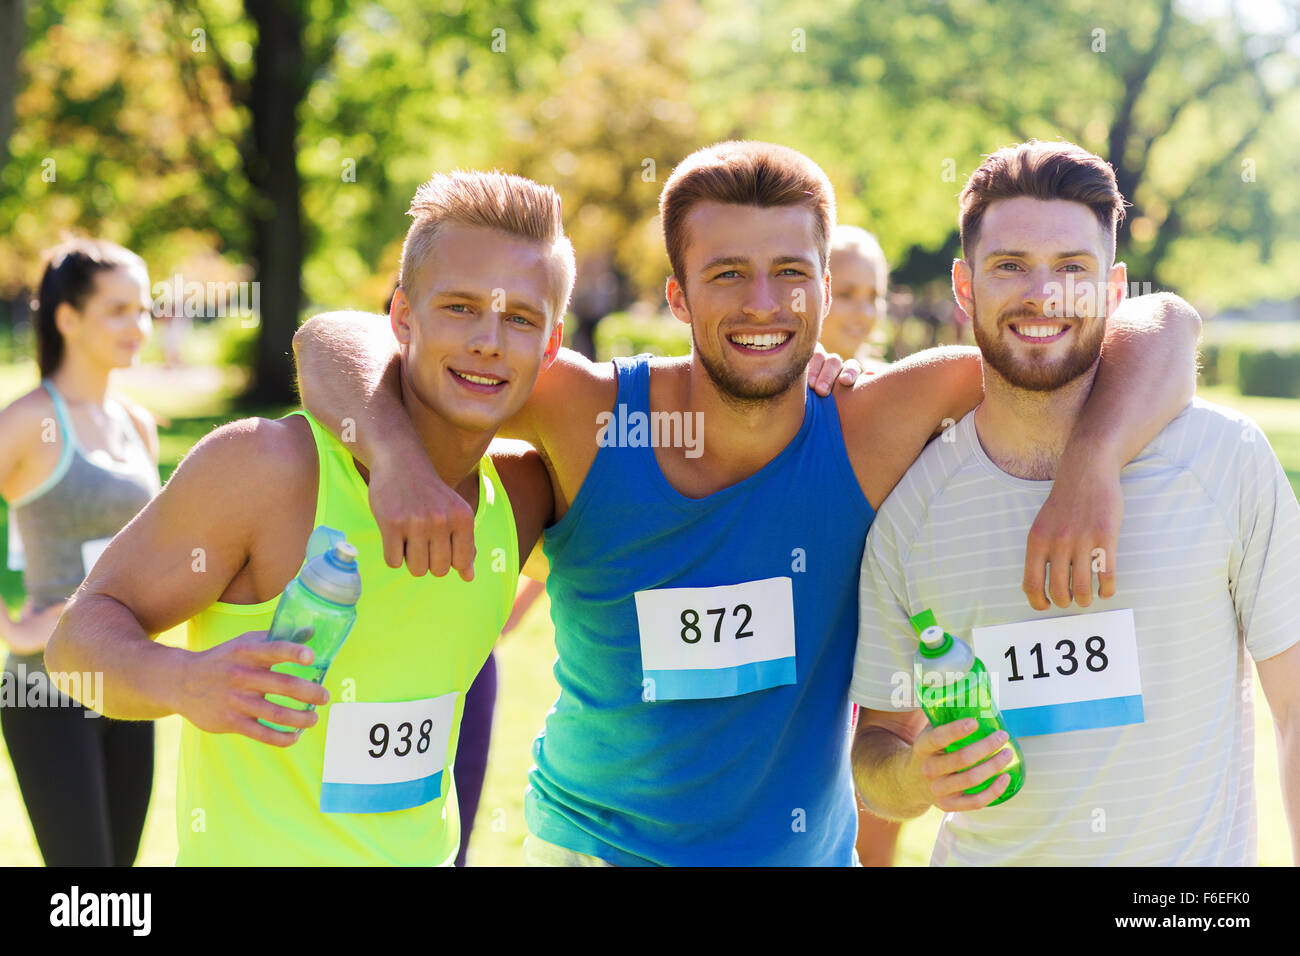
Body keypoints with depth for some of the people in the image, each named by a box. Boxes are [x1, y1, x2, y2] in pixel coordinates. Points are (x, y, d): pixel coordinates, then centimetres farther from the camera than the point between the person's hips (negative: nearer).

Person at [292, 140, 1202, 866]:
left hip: (808, 848, 1)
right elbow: (335, 338, -13)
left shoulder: (870, 430, -15)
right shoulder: (590, 415, -15)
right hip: (594, 847, -1)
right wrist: (399, 460, -32)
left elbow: (1158, 328, -15)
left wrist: (1090, 470, -33)